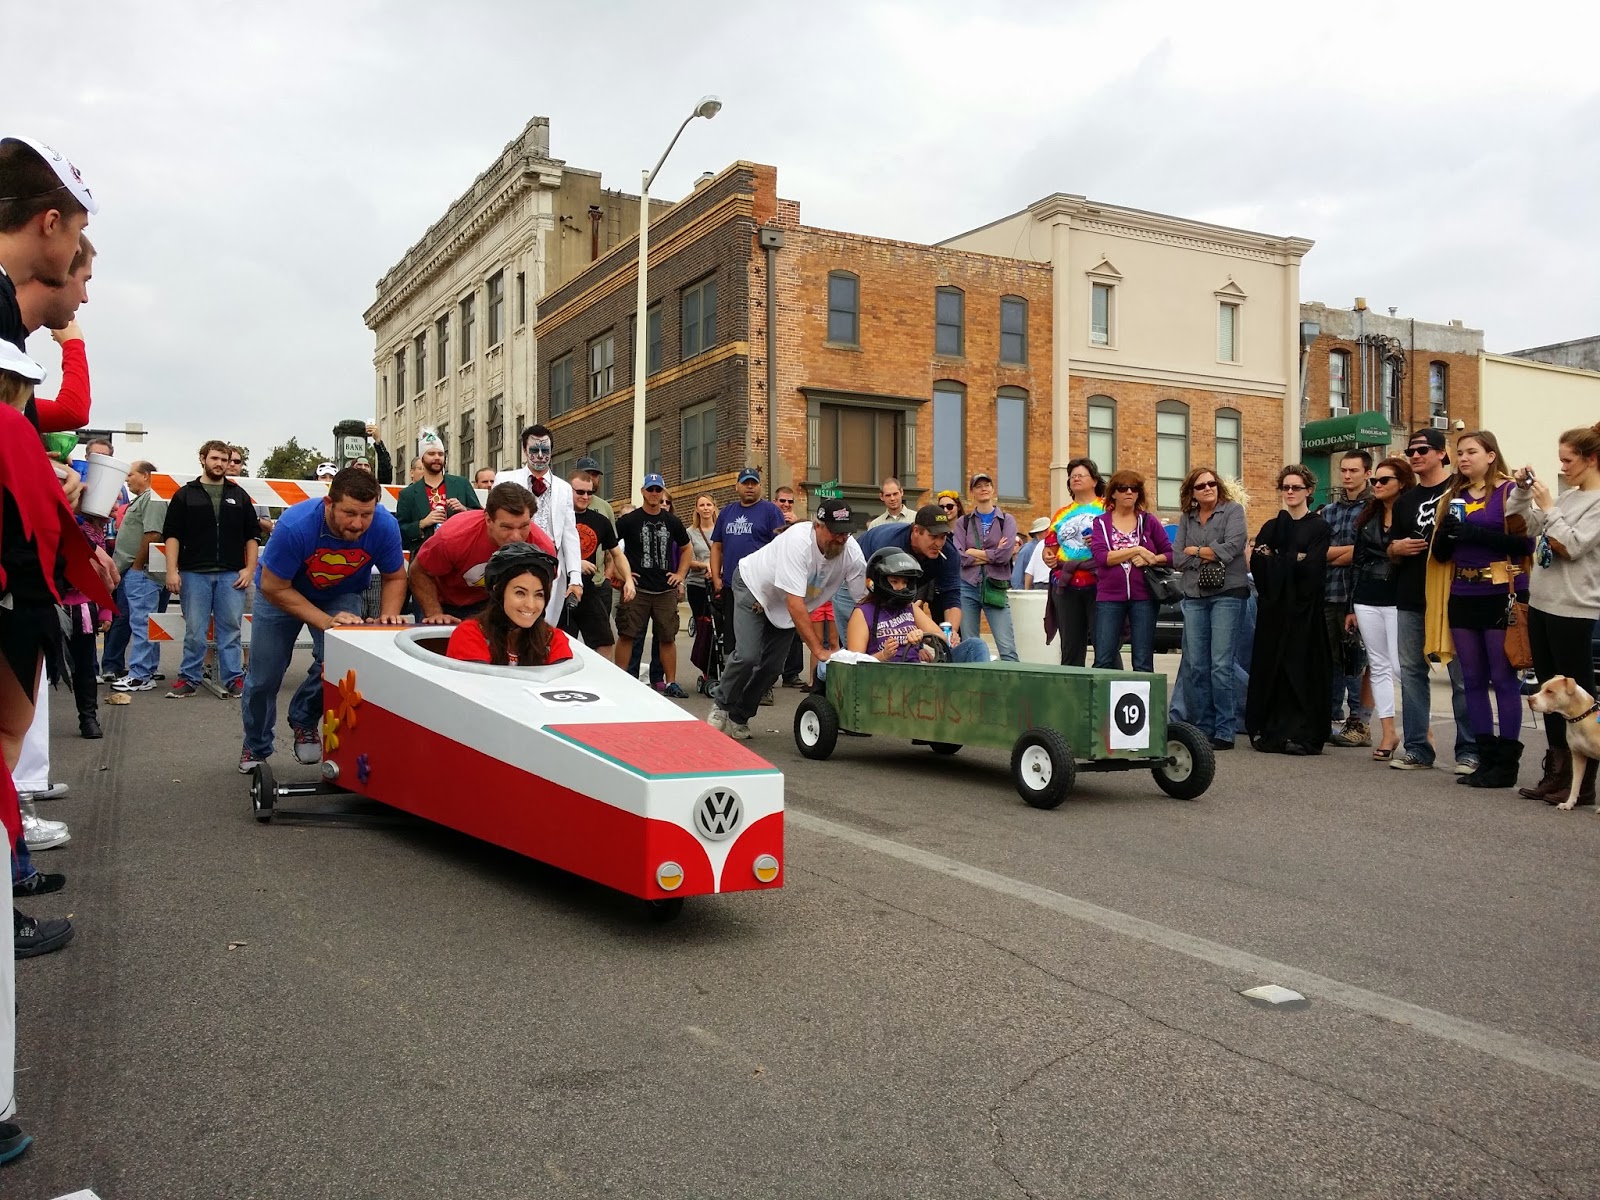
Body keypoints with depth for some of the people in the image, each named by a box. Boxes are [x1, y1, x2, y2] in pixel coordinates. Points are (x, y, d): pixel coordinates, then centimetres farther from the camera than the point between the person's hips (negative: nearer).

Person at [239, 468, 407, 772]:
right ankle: (256, 747, 34)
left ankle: (304, 719, 13)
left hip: (342, 595, 2)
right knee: (264, 676, 4)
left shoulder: (385, 526, -31)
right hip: (282, 591, -1)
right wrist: (326, 621, -36)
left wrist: (389, 614, -31)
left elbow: (395, 577, -12)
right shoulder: (294, 525, -39)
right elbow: (274, 588, -27)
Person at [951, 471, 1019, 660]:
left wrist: (974, 553, -2)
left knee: (1007, 648, -8)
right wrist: (993, 554, -6)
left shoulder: (1006, 520, 8)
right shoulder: (963, 522, 11)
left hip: (995, 588, -1)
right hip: (967, 587, 1)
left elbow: (1006, 554, -8)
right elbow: (959, 557, -5)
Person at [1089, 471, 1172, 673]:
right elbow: (1100, 556, -9)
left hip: (1143, 597, 1)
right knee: (1103, 661, -2)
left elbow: (1170, 553, 10)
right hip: (1109, 597, -1)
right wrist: (1137, 550, -12)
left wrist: (1150, 559, -9)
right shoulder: (1100, 523, 5)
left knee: (1143, 663, 2)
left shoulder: (1149, 522, 9)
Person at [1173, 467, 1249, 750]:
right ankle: (1201, 729, 11)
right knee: (1193, 666, 2)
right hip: (1194, 597, 5)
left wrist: (1195, 550, -3)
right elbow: (1178, 557, 4)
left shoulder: (1233, 510, 3)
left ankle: (1224, 732, -3)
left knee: (1221, 665, -8)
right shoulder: (1186, 519, 15)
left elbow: (1231, 548, -12)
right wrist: (1211, 554, -6)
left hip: (1227, 594, -5)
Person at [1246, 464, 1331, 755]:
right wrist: (1292, 561, -13)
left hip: (1303, 609, -4)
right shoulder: (1270, 528, 15)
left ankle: (1303, 734, -1)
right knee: (1270, 668, 3)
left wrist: (1275, 560, -7)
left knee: (1302, 668, -4)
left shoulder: (1319, 527, 2)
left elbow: (1311, 568, -13)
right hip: (1273, 609, 4)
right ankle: (1269, 731, 7)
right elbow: (1257, 565, 1)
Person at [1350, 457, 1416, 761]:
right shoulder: (1368, 516, 13)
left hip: (1398, 599, -6)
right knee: (1379, 666, 7)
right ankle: (1388, 733, 13)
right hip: (1367, 599, 6)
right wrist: (1352, 605, 13)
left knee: (1401, 665, -8)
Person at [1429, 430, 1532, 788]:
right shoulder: (1453, 496, 14)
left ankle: (1506, 764, 2)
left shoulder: (1509, 491, -3)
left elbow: (1526, 543, -11)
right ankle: (1486, 758, 15)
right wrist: (1445, 533, -6)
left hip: (1500, 597, -6)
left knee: (1503, 680, -3)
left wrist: (1478, 535, -20)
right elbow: (1441, 554, 15)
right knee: (1473, 681, 8)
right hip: (1463, 598, 6)